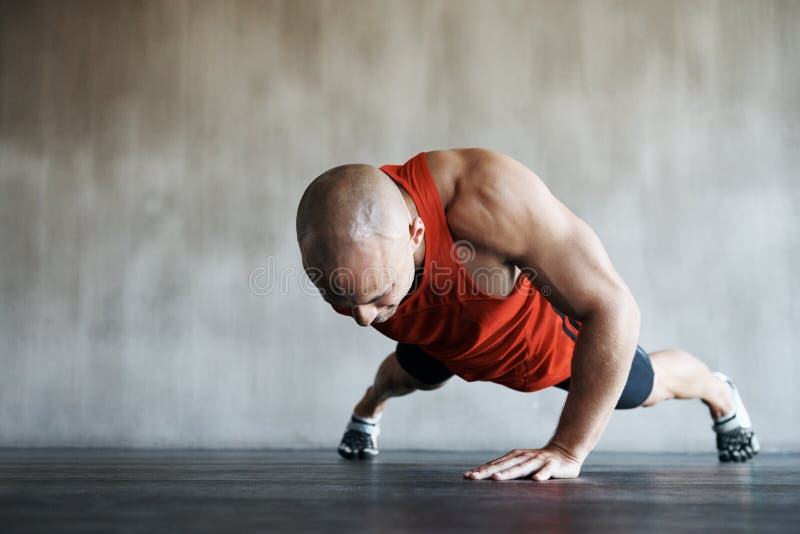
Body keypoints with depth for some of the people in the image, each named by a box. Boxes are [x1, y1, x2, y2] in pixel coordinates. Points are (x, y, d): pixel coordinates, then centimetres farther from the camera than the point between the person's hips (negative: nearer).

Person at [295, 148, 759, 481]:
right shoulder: (337, 251, -36)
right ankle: (369, 408, 72)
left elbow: (613, 306, -46)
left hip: (553, 330, -2)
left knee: (645, 389, 26)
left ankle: (720, 394, 61)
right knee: (413, 376, 36)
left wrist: (567, 450, -45)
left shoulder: (487, 196, -52)